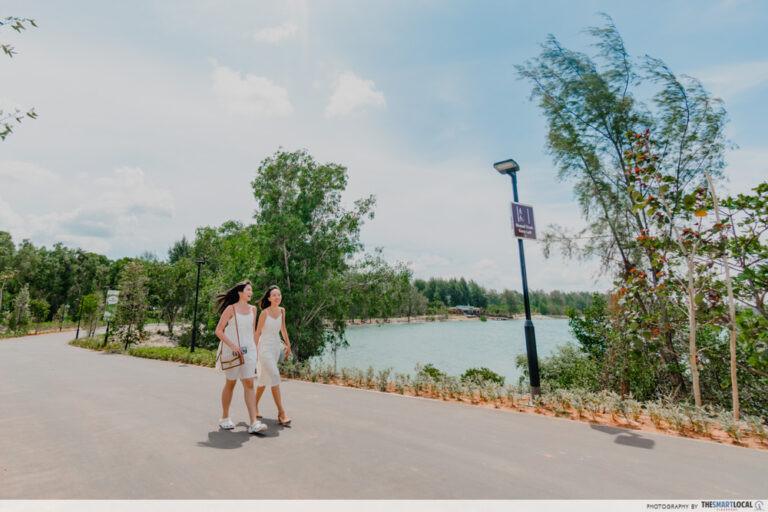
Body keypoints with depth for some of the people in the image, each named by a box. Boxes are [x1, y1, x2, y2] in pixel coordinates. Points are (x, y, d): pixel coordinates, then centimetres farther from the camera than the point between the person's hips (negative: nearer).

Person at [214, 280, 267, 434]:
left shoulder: (252, 309, 9)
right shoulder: (230, 309, -6)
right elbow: (218, 330, -8)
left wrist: (255, 350, 15)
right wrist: (232, 345, -18)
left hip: (248, 350, 4)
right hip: (232, 351, -4)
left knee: (249, 384, -3)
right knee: (231, 383, 8)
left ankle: (254, 423, -6)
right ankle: (224, 418, 28)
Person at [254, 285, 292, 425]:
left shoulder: (282, 311, 4)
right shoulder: (264, 313, -12)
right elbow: (258, 332, -6)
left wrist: (288, 345, 17)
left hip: (276, 348, 6)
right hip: (265, 347, -6)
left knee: (264, 379, 17)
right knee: (275, 378, -15)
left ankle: (255, 406, 36)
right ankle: (281, 414, -14)